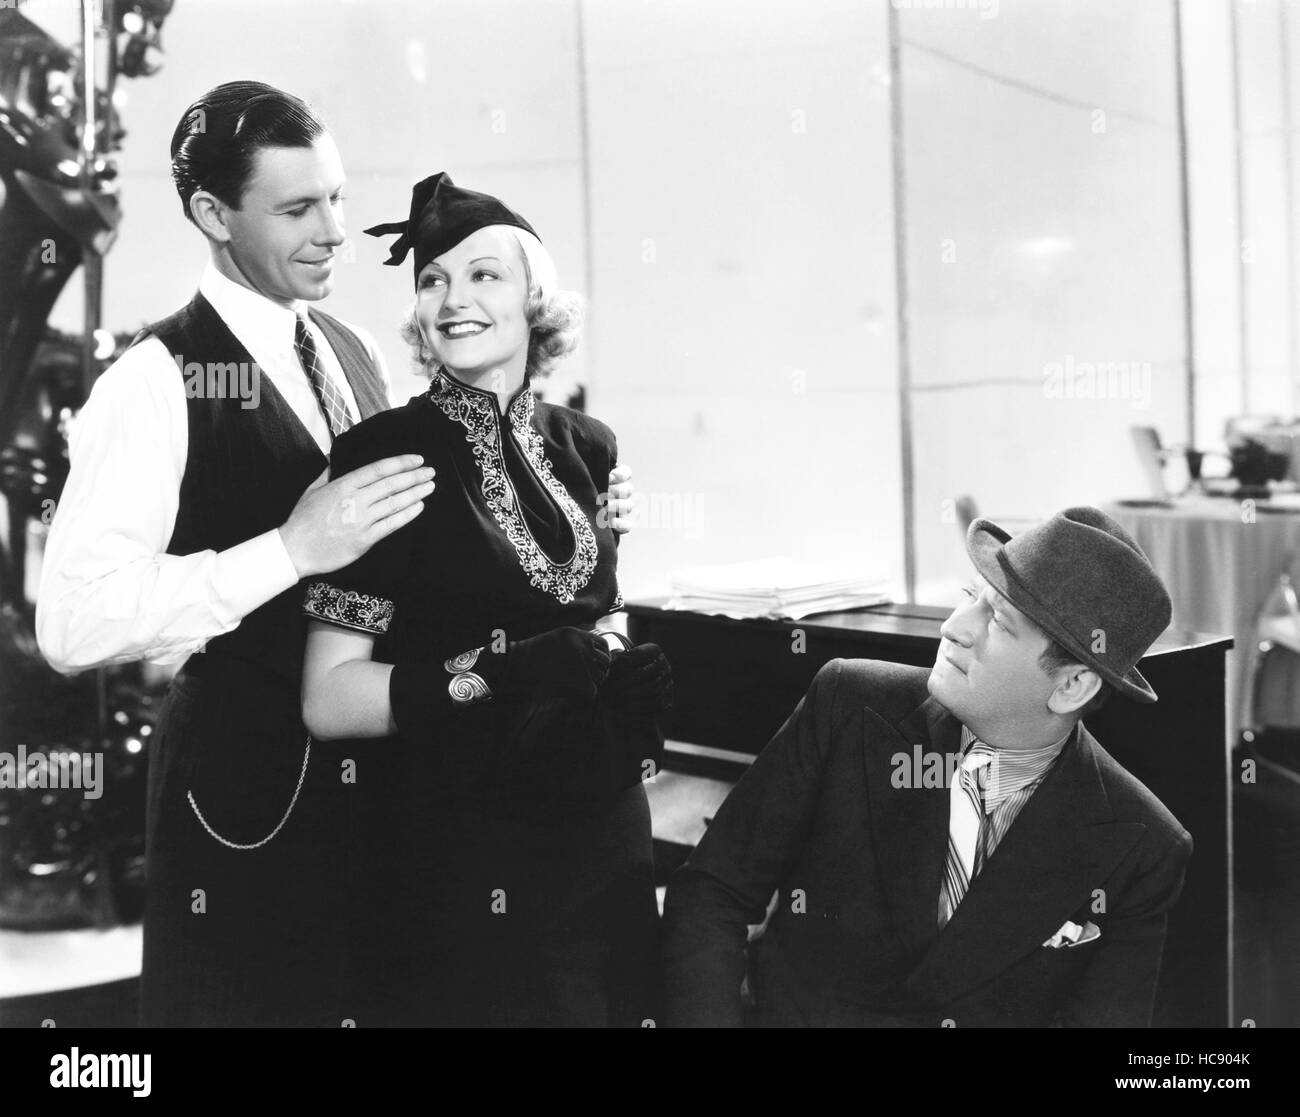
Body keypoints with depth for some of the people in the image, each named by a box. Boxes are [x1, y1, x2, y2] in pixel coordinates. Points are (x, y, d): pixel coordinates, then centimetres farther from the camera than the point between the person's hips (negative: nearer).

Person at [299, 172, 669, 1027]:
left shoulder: (586, 449, 6)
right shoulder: (386, 456, -11)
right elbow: (329, 701, -14)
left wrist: (631, 679, 1)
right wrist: (498, 669, -25)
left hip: (605, 835, 5)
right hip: (458, 856, -5)